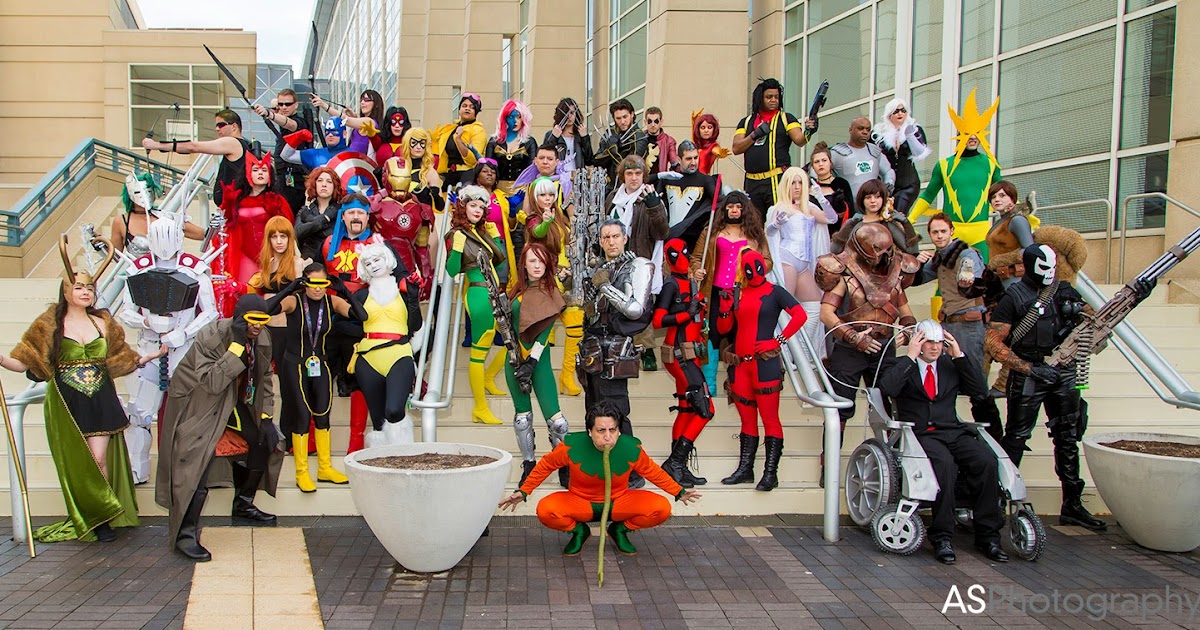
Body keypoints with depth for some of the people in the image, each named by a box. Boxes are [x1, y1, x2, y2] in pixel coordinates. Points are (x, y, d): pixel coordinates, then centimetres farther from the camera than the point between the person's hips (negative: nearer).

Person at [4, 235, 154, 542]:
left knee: (99, 459, -6)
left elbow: (120, 361, 14)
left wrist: (152, 356, 7)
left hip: (100, 400, 2)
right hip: (66, 403, -1)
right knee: (77, 462, 1)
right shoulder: (50, 324, 3)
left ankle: (102, 520, 5)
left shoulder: (103, 322, 10)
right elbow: (26, 362, 0)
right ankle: (90, 520, 13)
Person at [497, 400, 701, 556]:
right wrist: (523, 491, -3)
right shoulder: (572, 446, -24)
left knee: (662, 509, -23)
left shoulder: (631, 448, -21)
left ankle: (620, 530, 6)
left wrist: (679, 492, 7)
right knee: (545, 510, -32)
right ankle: (579, 531, 3)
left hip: (619, 502, 1)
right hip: (580, 502, -1)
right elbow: (546, 465, -4)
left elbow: (651, 471, 1)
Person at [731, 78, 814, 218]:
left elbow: (799, 140, -8)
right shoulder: (746, 122, 15)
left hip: (778, 180, -4)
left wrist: (807, 132, -30)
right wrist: (754, 135, -8)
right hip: (752, 182, 4)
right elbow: (736, 149, 5)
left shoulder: (786, 119, 7)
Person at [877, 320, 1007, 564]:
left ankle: (987, 535, -14)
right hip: (919, 433, -4)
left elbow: (980, 390, 9)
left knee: (987, 460, -24)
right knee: (945, 463, -34)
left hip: (953, 432, 4)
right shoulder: (900, 366, 9)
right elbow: (887, 388, -12)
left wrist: (960, 356, 4)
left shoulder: (951, 365, 20)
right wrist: (910, 356, -9)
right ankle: (942, 536, -25)